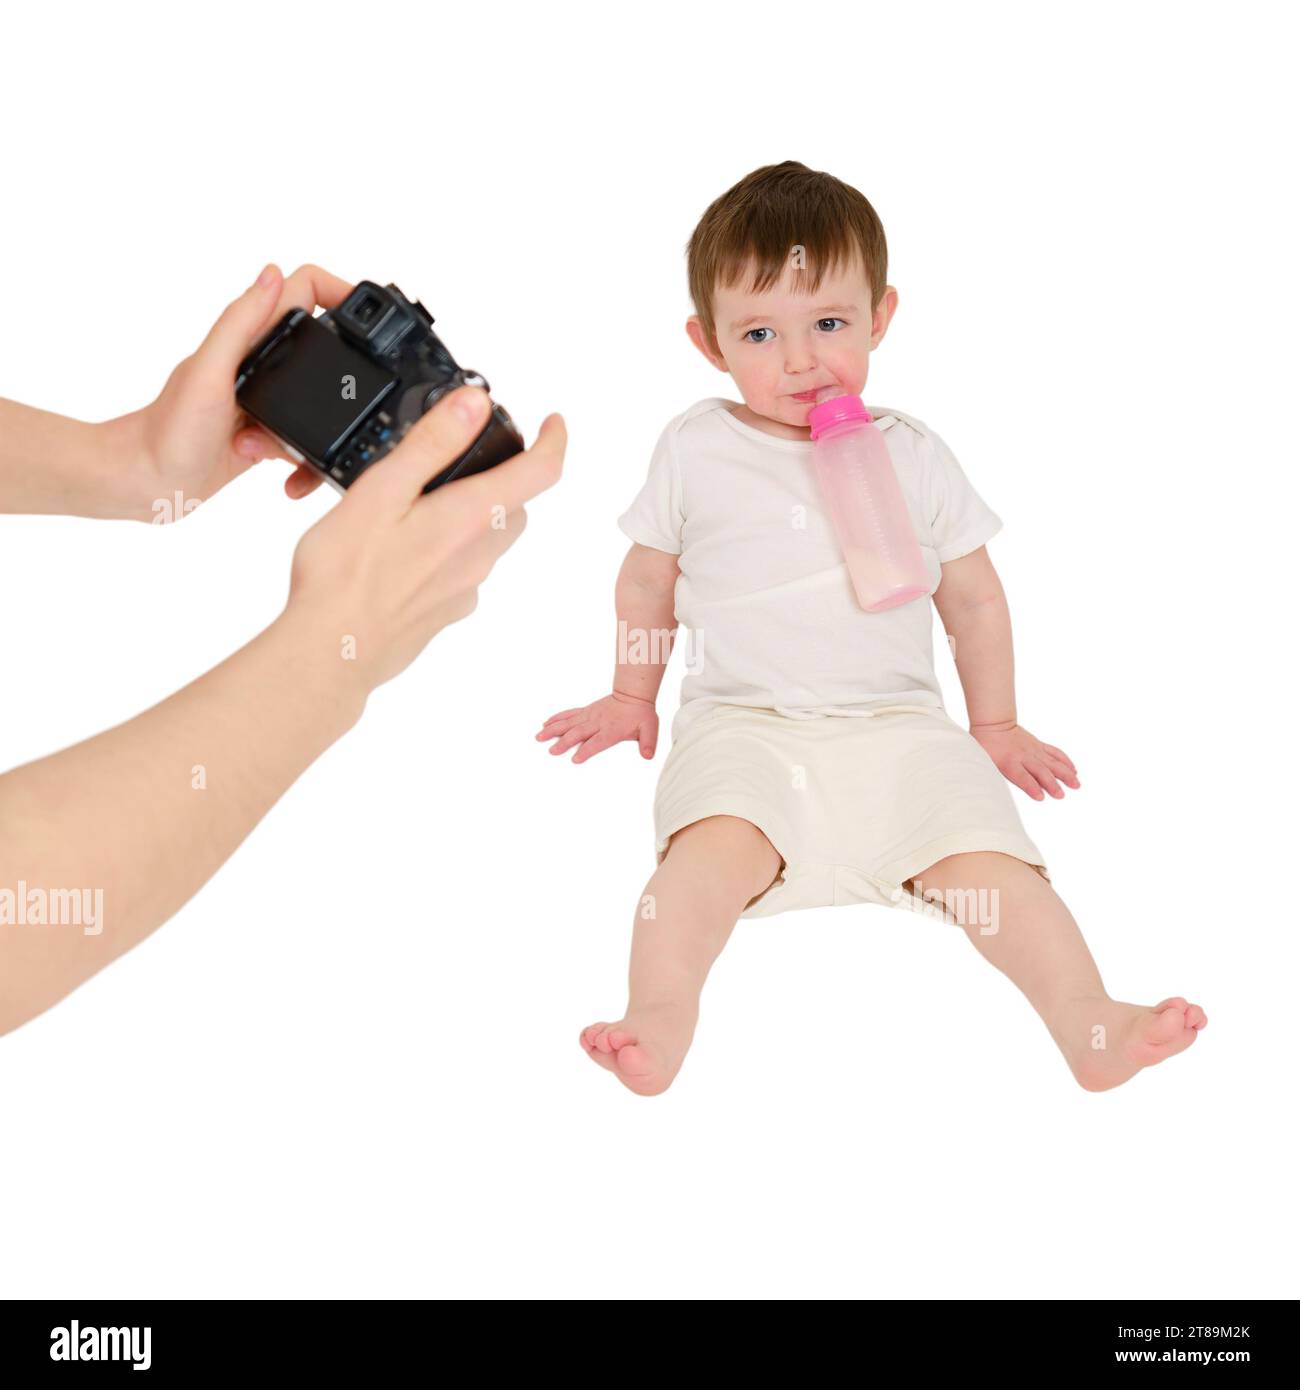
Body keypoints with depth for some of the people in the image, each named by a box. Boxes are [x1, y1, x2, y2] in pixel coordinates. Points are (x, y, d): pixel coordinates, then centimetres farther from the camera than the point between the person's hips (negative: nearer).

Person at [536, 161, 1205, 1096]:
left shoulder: (914, 456, 10)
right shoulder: (695, 449, 8)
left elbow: (973, 596, 19)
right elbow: (648, 577, 20)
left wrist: (996, 724, 19)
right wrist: (631, 696, 23)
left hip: (898, 725, 1)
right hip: (744, 725, -1)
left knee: (981, 849, -21)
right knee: (717, 839, -31)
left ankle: (1087, 1017, -18)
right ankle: (659, 1016, -34)